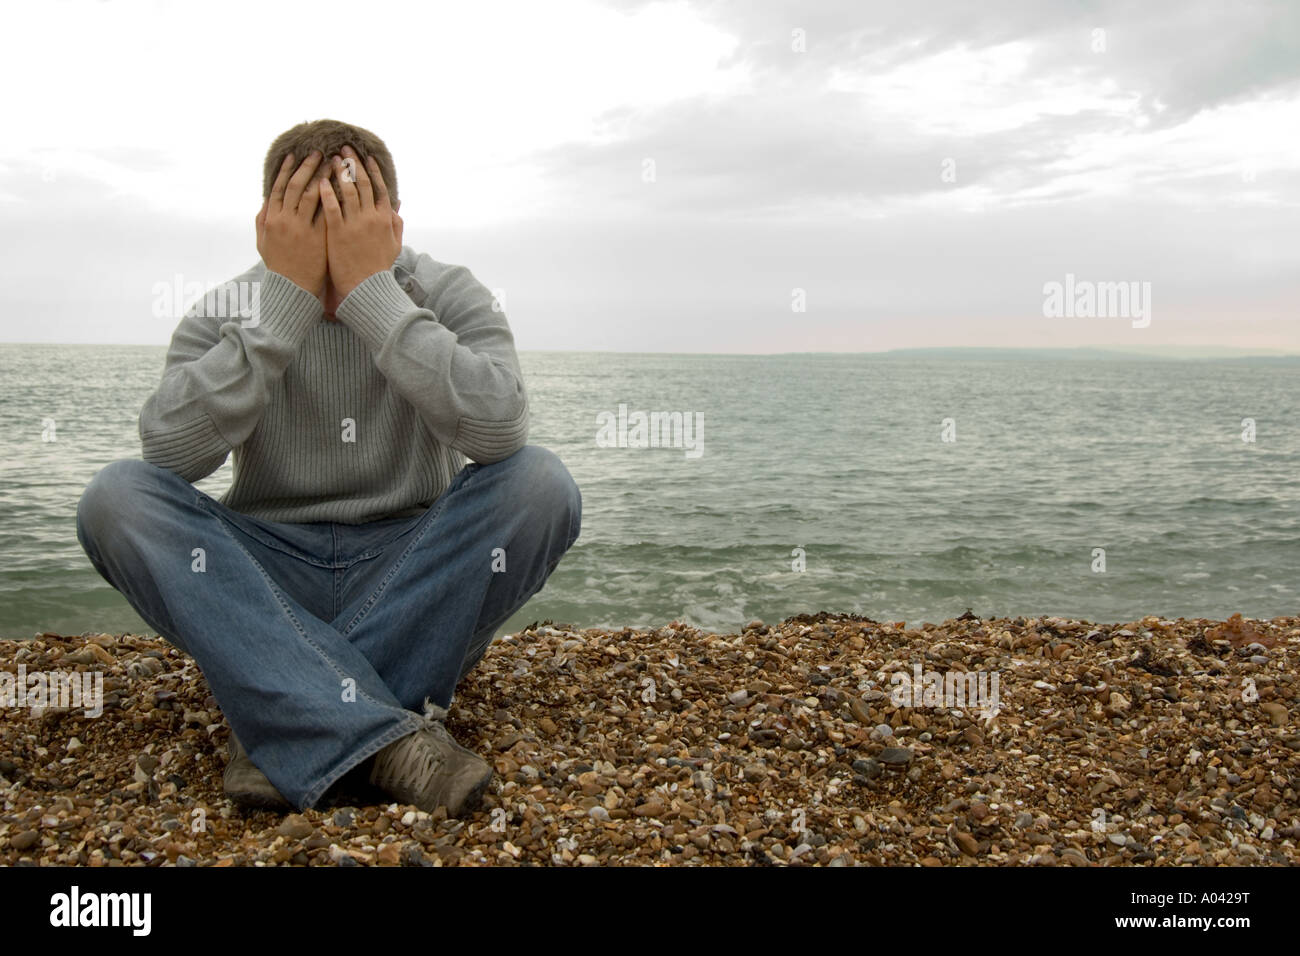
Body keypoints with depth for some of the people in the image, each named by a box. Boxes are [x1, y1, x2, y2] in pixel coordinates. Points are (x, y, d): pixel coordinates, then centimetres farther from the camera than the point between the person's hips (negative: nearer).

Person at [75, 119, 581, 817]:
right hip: (266, 583, 1)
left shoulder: (448, 297, -5)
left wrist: (373, 291, -26)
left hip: (408, 573, -1)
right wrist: (285, 297, -23)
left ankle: (291, 723, -28)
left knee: (541, 484, -26)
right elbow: (171, 452, -21)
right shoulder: (227, 313, -2)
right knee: (116, 495, -24)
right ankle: (386, 737, -34)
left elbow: (497, 430, -26)